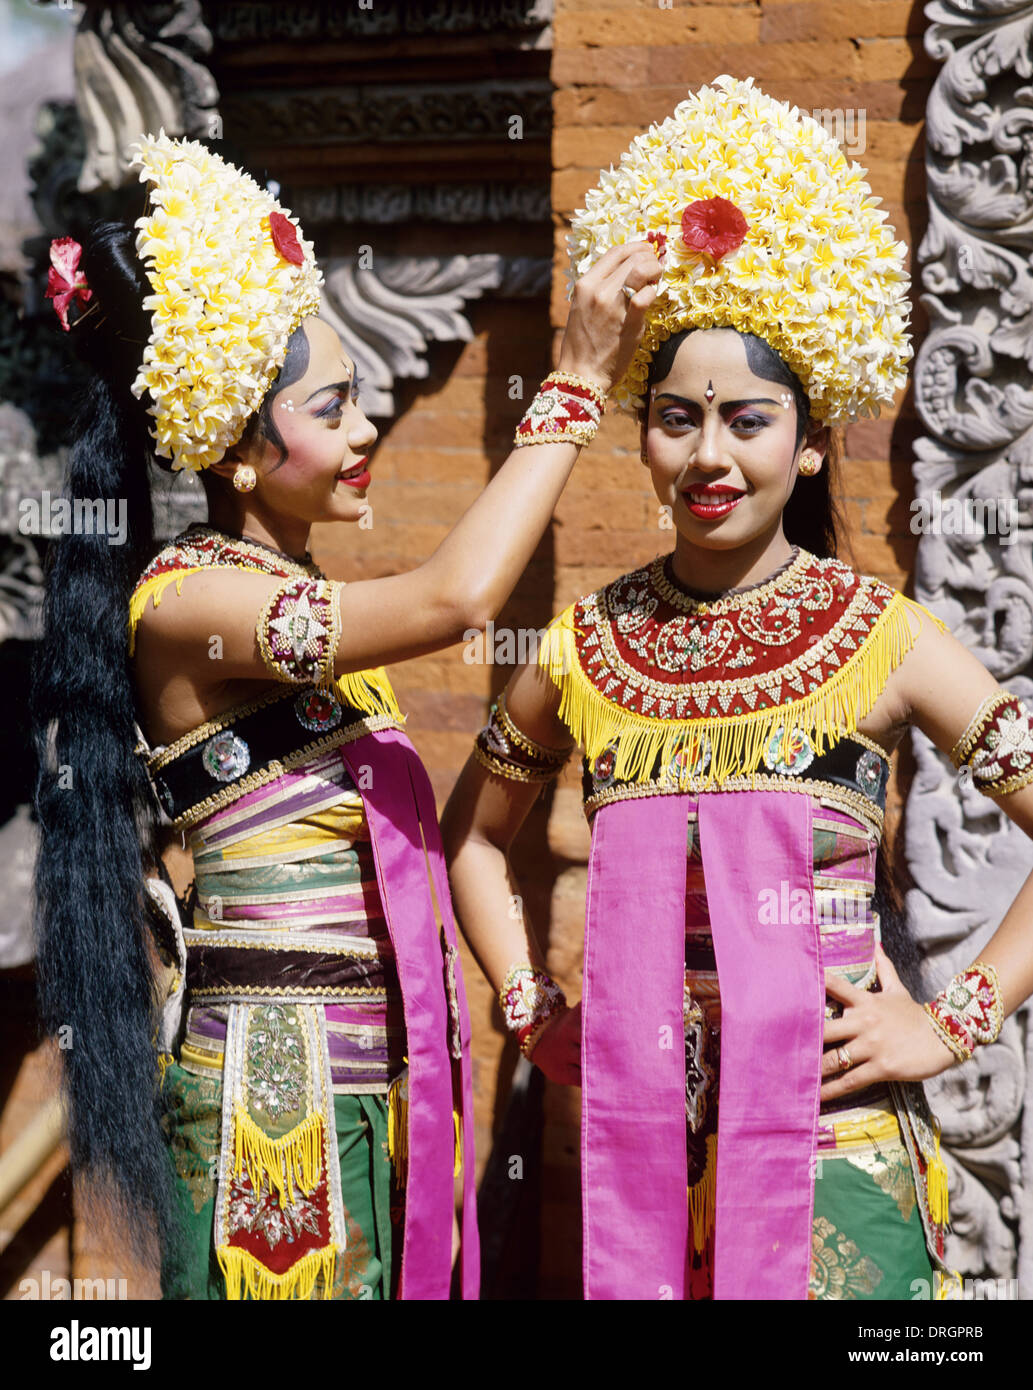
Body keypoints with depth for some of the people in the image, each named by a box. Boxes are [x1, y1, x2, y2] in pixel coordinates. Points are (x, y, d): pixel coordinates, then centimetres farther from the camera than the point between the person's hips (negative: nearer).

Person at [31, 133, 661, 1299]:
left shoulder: (294, 592, 11)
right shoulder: (182, 601, -16)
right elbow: (456, 597, -28)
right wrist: (578, 380, -20)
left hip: (376, 1076, 8)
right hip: (274, 1083, -8)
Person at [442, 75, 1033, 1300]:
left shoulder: (882, 638, -6)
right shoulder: (585, 647, 3)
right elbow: (472, 834, 18)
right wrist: (530, 1010, 8)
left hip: (835, 1140, -2)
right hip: (641, 1139, 3)